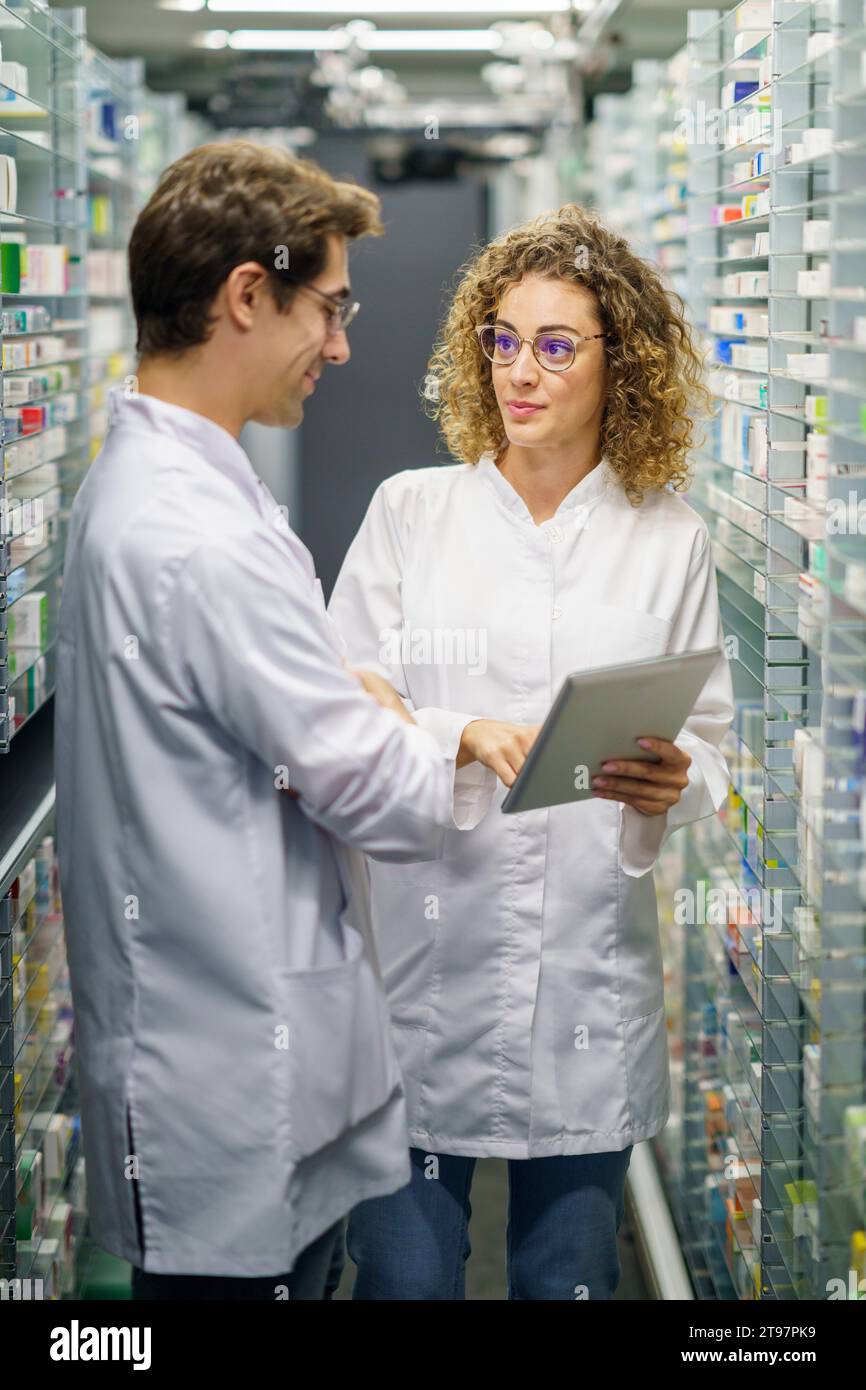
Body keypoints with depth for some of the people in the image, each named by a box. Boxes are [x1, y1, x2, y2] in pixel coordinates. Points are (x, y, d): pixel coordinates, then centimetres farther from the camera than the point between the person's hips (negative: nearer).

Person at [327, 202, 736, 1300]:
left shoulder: (671, 542, 5)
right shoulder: (409, 512, 2)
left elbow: (709, 742, 7)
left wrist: (672, 784, -16)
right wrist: (462, 738, -21)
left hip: (592, 970, 1)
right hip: (424, 961, -1)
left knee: (570, 1274, 13)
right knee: (405, 1271, 4)